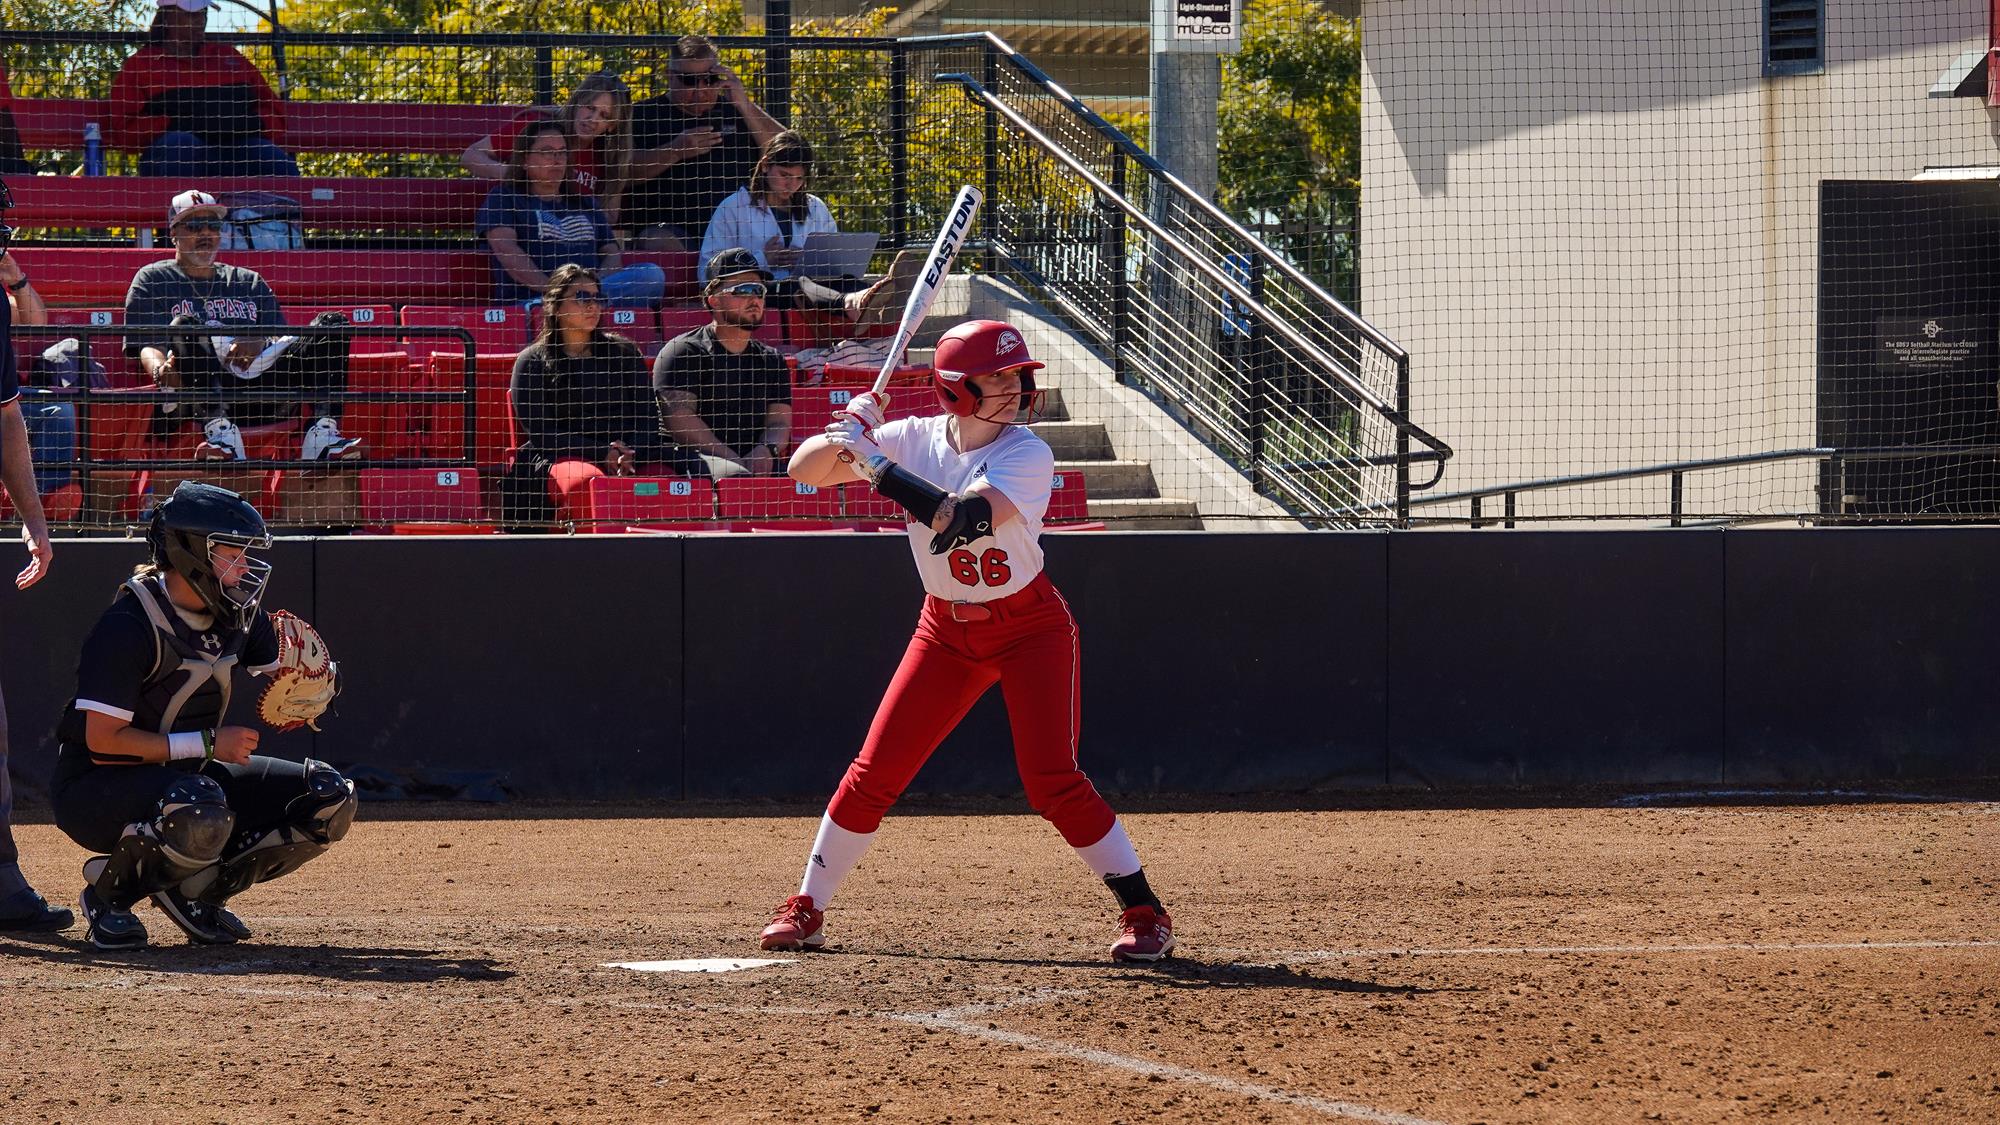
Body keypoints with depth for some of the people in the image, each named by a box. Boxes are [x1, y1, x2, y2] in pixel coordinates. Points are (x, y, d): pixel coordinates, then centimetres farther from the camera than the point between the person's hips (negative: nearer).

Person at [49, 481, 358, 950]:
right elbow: (103, 739, -24)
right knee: (201, 813, -40)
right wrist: (207, 744, -25)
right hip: (94, 788, -8)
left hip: (183, 774, 8)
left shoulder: (239, 614, 1)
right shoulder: (129, 626, -22)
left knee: (330, 798, -6)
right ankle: (110, 890, -10)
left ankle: (196, 888, 5)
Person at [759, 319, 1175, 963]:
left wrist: (873, 462, -33)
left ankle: (1145, 914, -5)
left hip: (1030, 627, -4)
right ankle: (807, 909, 13)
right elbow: (804, 470, -6)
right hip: (947, 630, 4)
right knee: (875, 772, 0)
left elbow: (963, 519, -35)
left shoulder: (1027, 455, -19)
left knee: (1052, 781, -14)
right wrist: (844, 435, -27)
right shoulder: (916, 440, -7)